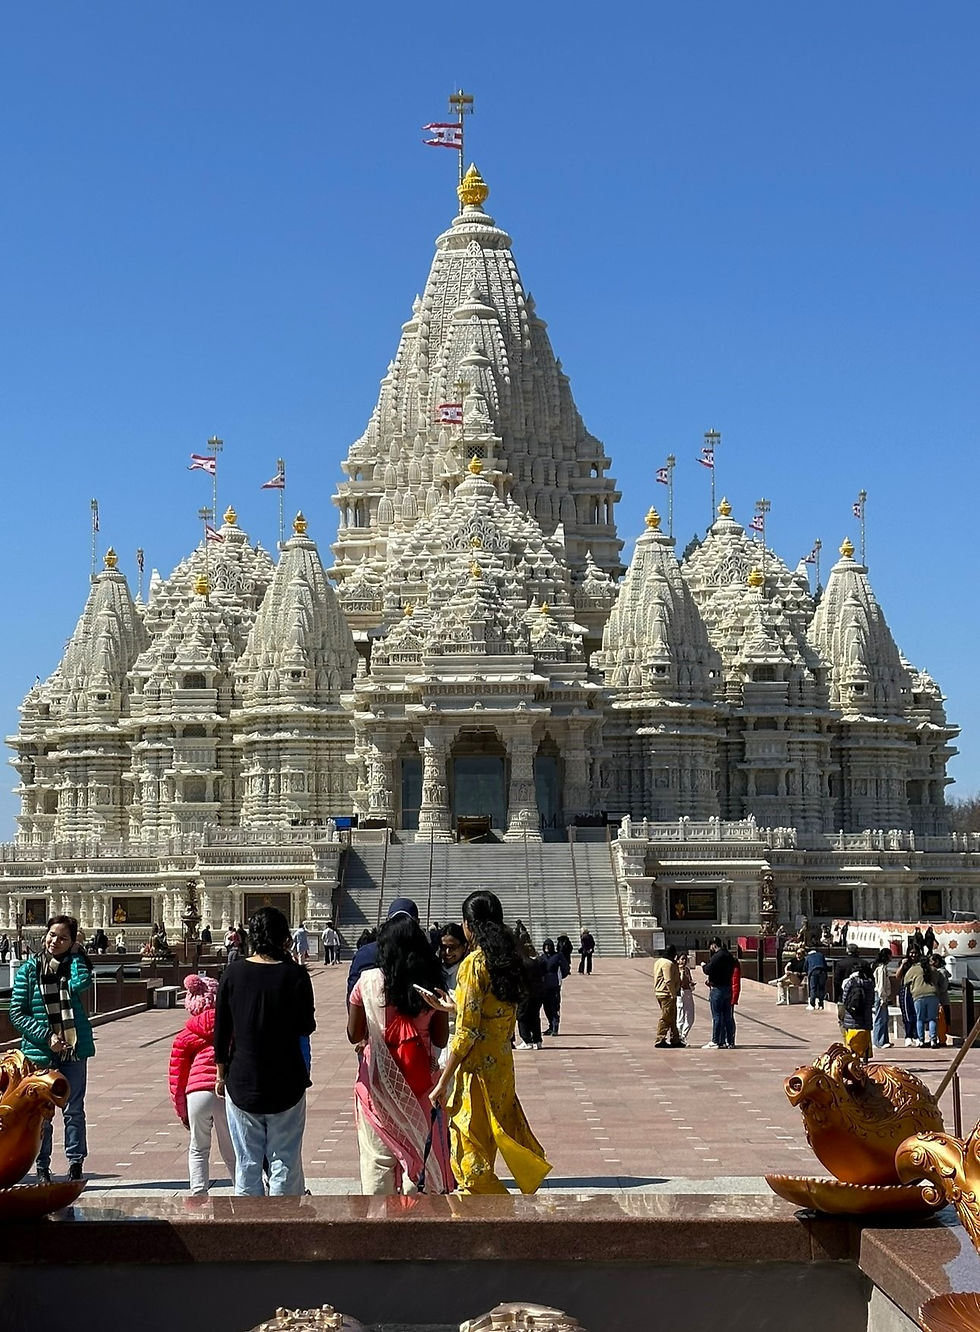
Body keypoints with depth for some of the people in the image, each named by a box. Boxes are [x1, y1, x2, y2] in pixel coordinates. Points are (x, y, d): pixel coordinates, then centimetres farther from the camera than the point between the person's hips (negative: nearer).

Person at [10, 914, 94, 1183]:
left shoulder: (73, 964, 4)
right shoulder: (29, 969, -1)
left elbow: (81, 984, -21)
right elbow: (17, 1014, -3)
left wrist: (75, 954, -10)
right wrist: (46, 1037, -12)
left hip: (74, 1049, 1)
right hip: (39, 1051, -1)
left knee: (74, 1110, 5)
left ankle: (75, 1164, 14)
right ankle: (42, 1168, 14)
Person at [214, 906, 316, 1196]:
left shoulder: (233, 974, -4)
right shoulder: (295, 975, -11)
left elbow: (221, 1032, 1)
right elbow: (306, 1028, 0)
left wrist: (221, 1075, 14)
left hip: (242, 1085, 2)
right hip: (286, 1085, -2)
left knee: (247, 1163, 11)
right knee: (285, 1162, 7)